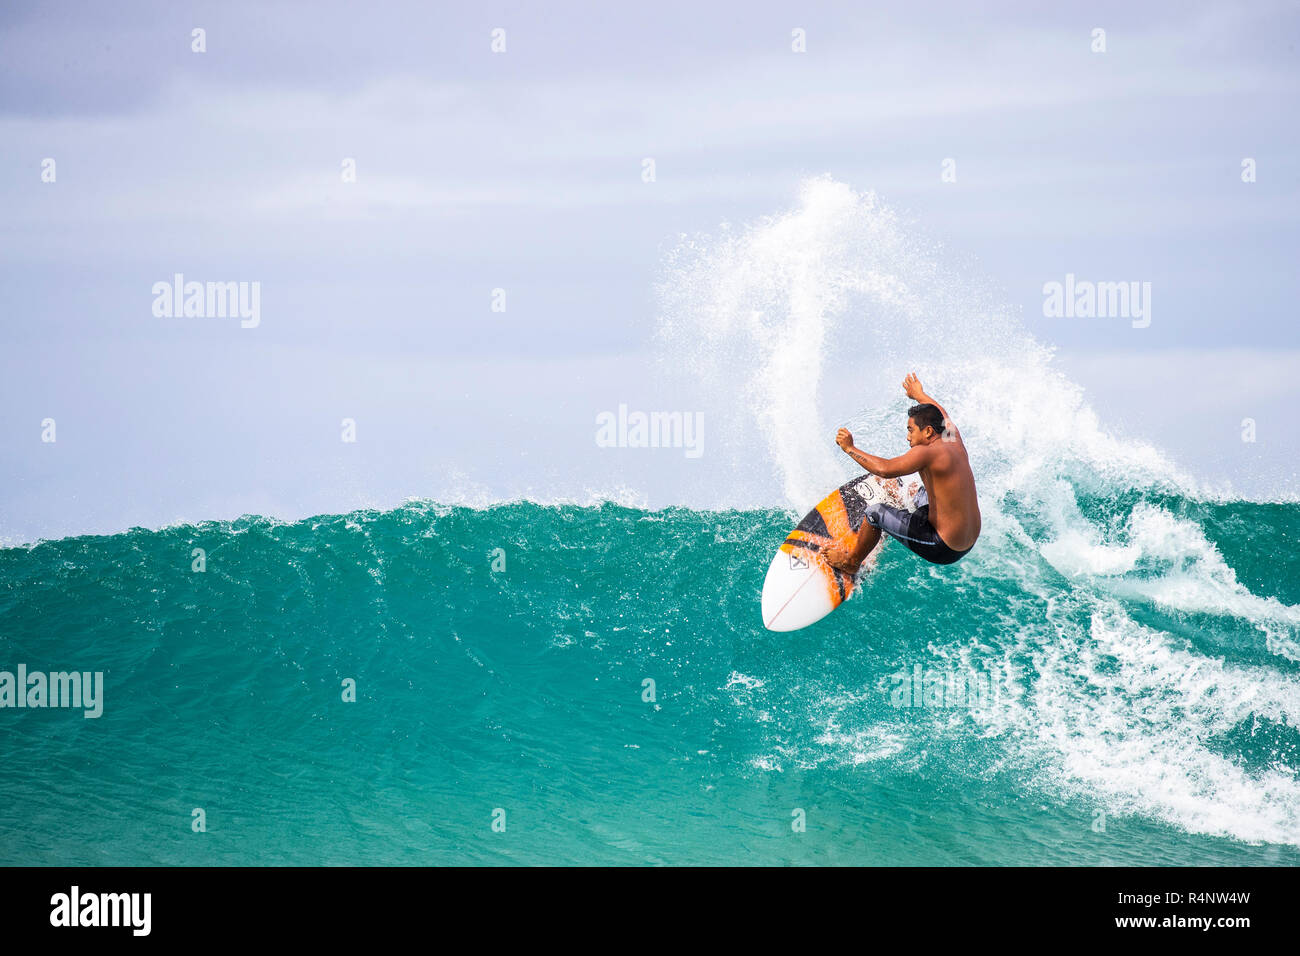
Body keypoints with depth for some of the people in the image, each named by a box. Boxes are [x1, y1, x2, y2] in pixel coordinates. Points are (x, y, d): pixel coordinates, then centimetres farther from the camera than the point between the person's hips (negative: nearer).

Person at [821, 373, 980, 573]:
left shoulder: (927, 453, -21)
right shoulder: (955, 444, 5)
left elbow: (885, 469, -31)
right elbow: (942, 415, 27)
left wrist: (849, 449, -16)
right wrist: (918, 395, 47)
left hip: (944, 549, -9)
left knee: (875, 511, 3)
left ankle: (851, 562, 23)